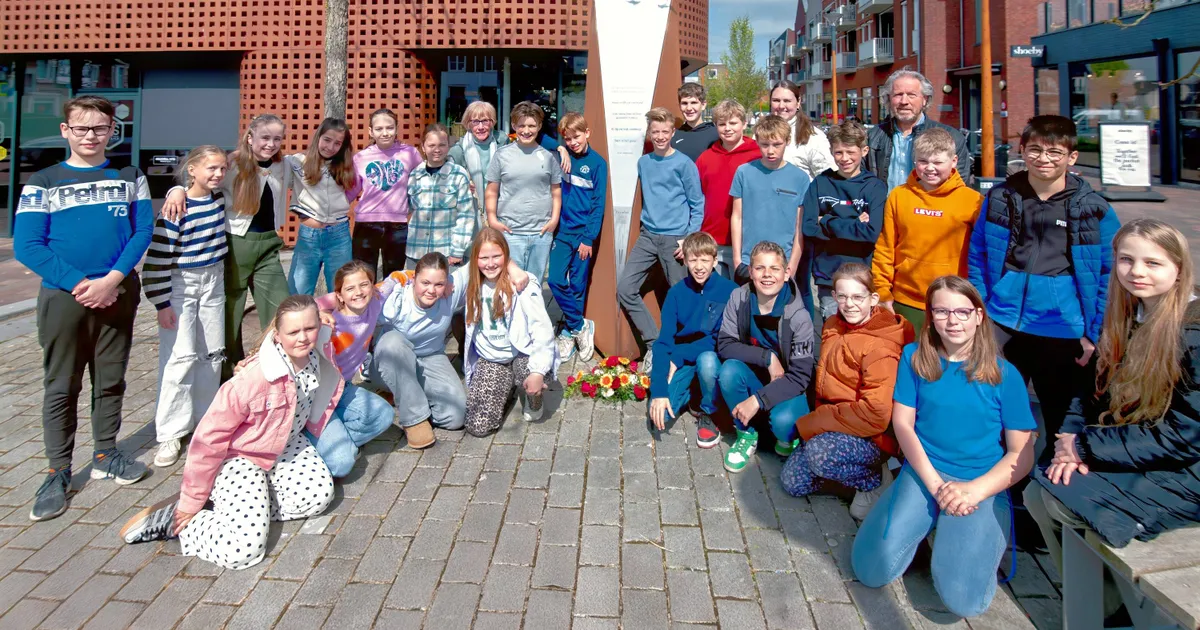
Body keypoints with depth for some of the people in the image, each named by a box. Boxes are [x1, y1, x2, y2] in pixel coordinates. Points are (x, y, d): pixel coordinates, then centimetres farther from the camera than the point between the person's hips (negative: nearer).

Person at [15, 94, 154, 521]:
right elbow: (27, 246, -6)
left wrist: (111, 280, -15)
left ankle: (105, 455, 25)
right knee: (62, 386, 4)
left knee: (110, 380, 11)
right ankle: (58, 471, 13)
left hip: (118, 293, 2)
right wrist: (79, 284, -16)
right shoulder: (43, 182, 1)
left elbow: (142, 231, -2)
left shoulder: (130, 178, 6)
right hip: (63, 296, -1)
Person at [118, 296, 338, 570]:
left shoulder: (322, 356, -18)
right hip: (237, 455, -7)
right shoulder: (254, 378, -35)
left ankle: (244, 506, 6)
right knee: (242, 550, -20)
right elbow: (209, 437, -24)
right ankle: (173, 518, 4)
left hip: (285, 445, 7)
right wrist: (191, 501, -15)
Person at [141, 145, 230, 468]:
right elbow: (158, 259, -17)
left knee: (212, 353, 11)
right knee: (181, 357, -10)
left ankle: (205, 417, 25)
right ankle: (170, 433, -3)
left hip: (213, 284, 7)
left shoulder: (219, 199, 2)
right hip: (180, 286, -6)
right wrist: (162, 303, -17)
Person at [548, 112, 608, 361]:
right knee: (556, 281, -5)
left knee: (577, 286, 6)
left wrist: (588, 238, -10)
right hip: (562, 230, 3)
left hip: (584, 233, -3)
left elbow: (598, 204, -5)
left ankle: (569, 333, 20)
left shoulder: (597, 163, -4)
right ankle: (581, 326, 9)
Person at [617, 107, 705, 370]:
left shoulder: (684, 163, -5)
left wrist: (690, 238, -10)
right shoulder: (643, 163, 9)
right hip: (647, 236, 5)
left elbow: (697, 205, -3)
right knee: (625, 289, -3)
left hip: (675, 239, -5)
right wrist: (649, 221, 14)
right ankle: (654, 343, 6)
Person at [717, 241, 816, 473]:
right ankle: (746, 434, -4)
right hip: (754, 379, 3)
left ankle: (788, 438, 6)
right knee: (729, 370, -28)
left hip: (787, 388, -3)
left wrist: (757, 400, -28)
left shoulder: (798, 316, -21)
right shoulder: (739, 299, -12)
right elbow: (725, 345, -13)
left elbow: (800, 376, -20)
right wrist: (767, 357, -25)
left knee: (783, 421, -34)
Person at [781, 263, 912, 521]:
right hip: (833, 423, 8)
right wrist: (819, 419, -1)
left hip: (874, 437, -8)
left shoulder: (880, 347, -23)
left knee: (819, 452, -35)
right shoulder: (834, 326, 2)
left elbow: (876, 414, -28)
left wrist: (812, 423, -22)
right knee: (793, 482, 3)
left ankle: (875, 480, -7)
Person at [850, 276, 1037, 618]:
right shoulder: (915, 357, 3)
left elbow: (1022, 454, -1)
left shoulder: (1004, 374, -1)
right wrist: (935, 484, -12)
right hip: (922, 474, 2)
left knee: (963, 598, -22)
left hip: (984, 486, -1)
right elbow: (903, 424, 0)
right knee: (872, 570, -16)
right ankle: (927, 527, 13)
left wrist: (974, 490, -17)